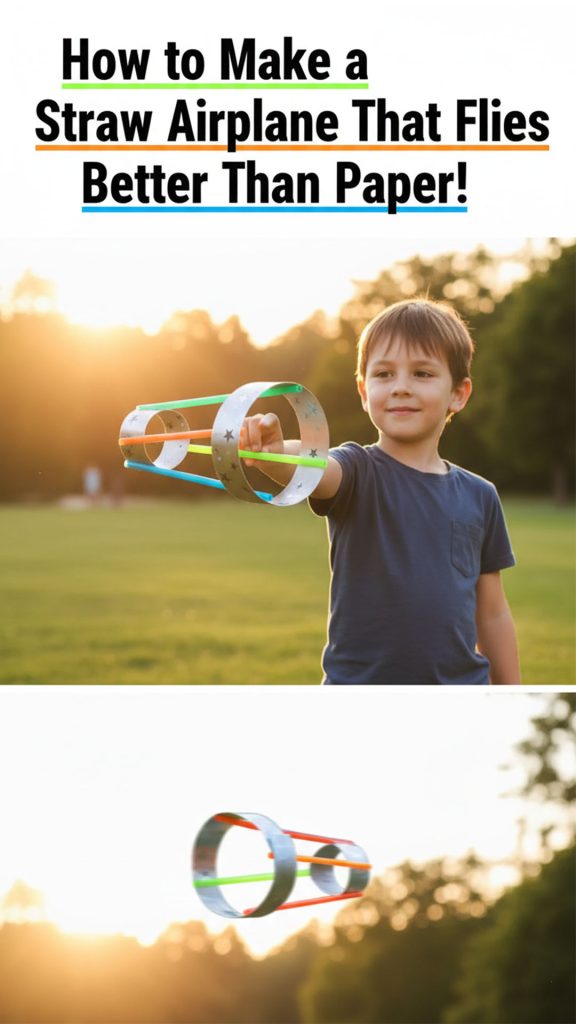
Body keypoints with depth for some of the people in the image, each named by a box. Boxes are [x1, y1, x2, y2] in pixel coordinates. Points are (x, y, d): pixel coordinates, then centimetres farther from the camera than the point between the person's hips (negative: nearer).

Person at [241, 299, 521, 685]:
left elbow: (492, 613, 13)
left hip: (461, 683, 3)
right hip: (360, 680, -3)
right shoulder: (359, 472, -4)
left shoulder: (479, 496, 6)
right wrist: (276, 452, -52)